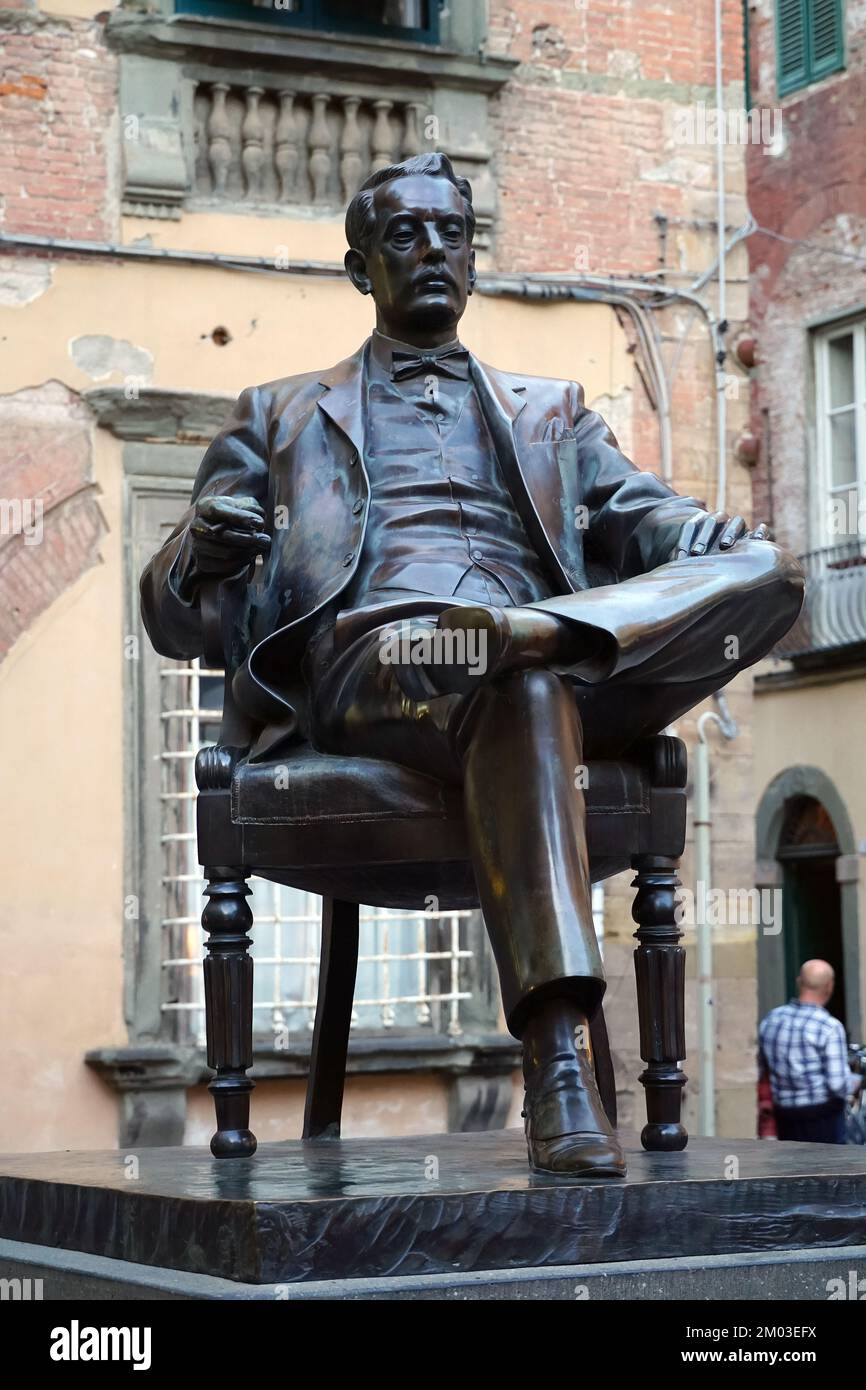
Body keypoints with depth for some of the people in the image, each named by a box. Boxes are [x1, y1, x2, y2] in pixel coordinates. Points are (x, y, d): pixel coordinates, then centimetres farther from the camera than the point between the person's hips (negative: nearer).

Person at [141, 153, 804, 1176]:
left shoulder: (551, 412, 35)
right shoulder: (280, 417, 29)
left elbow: (644, 517, 18)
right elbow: (171, 621, 21)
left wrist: (718, 539, -9)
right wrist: (199, 554, -6)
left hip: (561, 662, 3)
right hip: (360, 655, -3)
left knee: (768, 570, -23)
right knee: (521, 690, -41)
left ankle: (534, 631, -47)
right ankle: (557, 1070, -53)